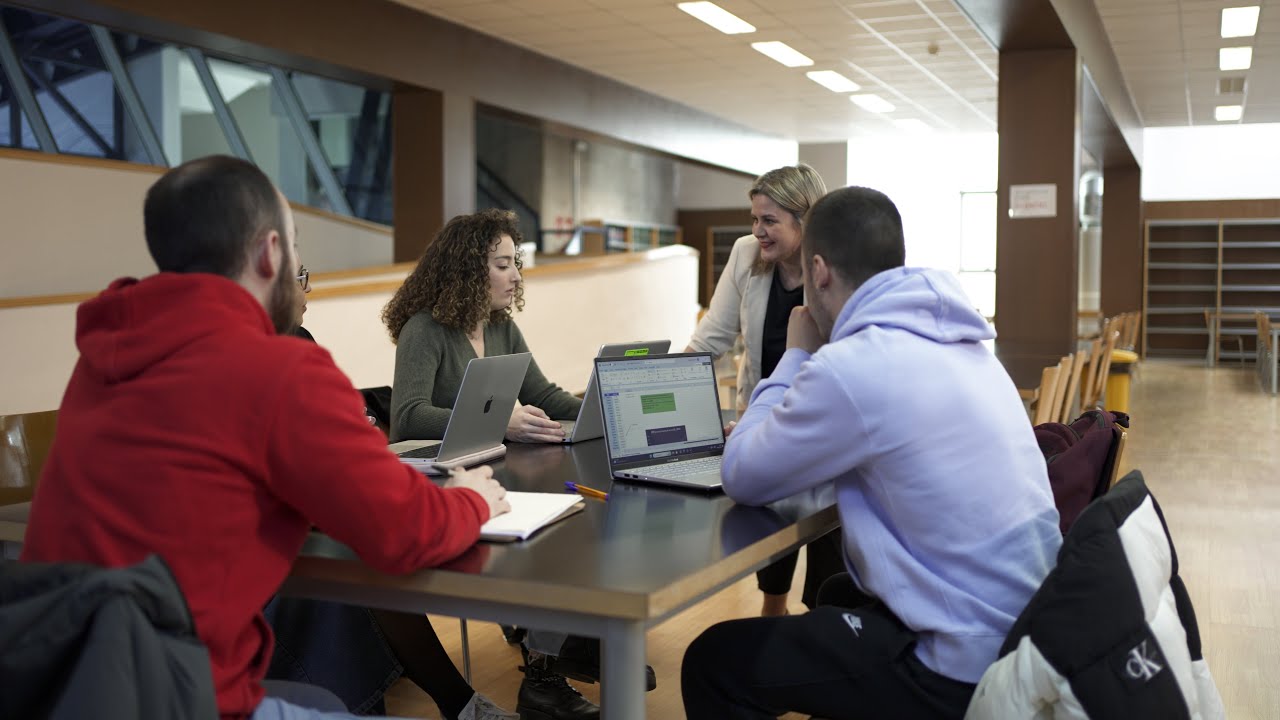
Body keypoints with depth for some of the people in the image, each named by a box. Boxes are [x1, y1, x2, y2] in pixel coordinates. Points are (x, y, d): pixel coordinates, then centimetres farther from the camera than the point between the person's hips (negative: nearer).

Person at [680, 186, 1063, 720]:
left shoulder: (852, 365, -22)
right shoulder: (953, 340, 7)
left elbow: (742, 477, -8)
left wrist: (796, 356, 1)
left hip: (971, 664, -9)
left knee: (713, 662, 0)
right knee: (839, 593, 34)